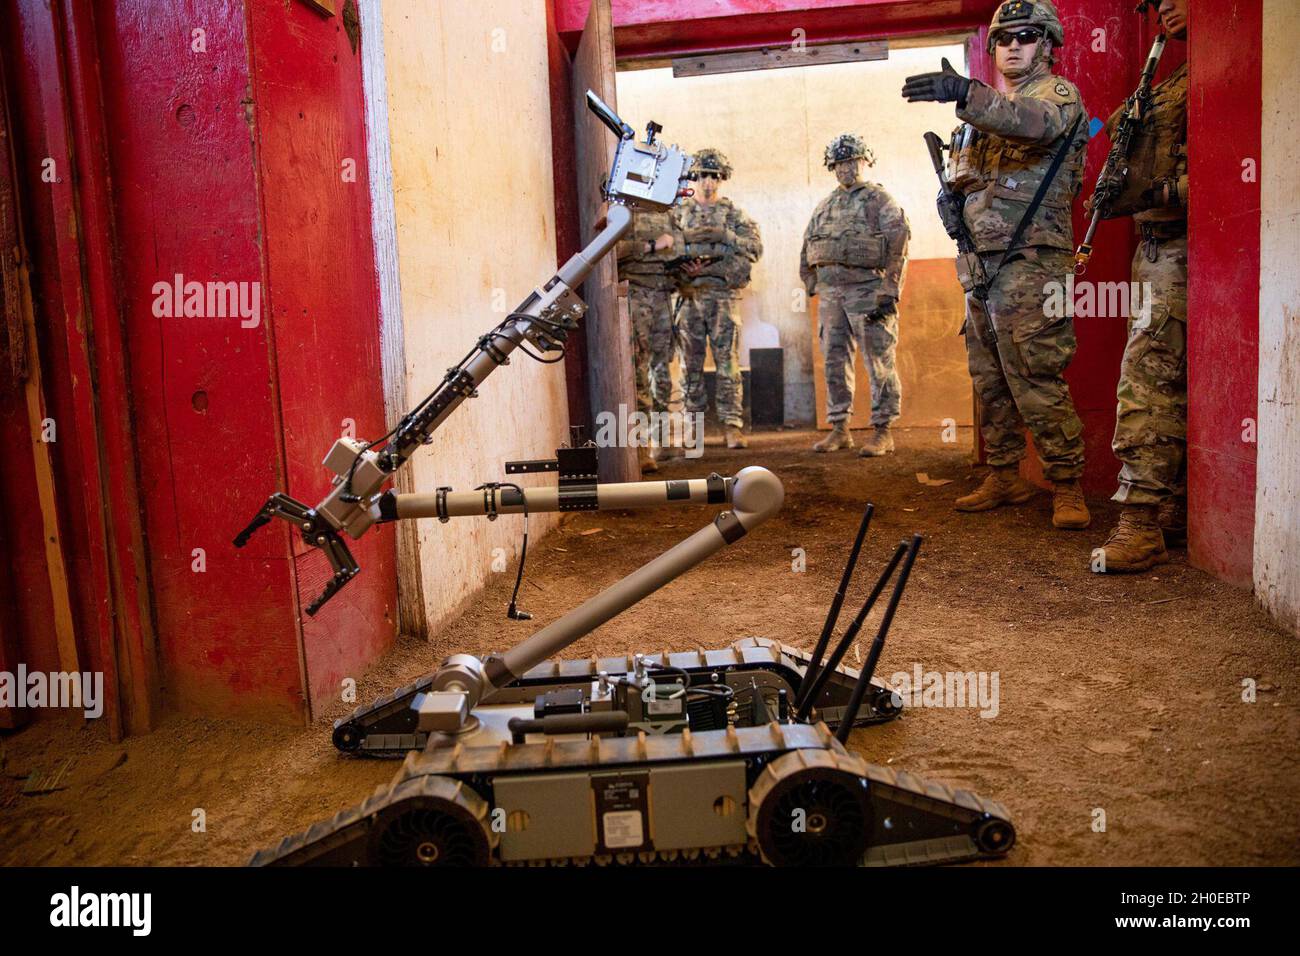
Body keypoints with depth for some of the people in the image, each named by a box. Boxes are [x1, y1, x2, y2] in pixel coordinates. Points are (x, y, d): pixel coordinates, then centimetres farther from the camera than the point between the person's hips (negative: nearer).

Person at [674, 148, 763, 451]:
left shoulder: (734, 214, 9)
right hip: (688, 296, 1)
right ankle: (692, 425, 11)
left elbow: (752, 248, -2)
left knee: (727, 361, -4)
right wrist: (683, 268, -13)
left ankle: (732, 425, -3)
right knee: (690, 362, 4)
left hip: (722, 296, -1)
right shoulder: (679, 212, 12)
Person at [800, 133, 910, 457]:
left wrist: (889, 293, -16)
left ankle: (882, 432, 1)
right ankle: (839, 429, 14)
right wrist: (813, 286, 15)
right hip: (831, 294, 6)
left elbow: (898, 247, -9)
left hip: (867, 292, -6)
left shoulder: (881, 201, 0)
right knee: (835, 362, 7)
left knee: (879, 363, -4)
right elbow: (807, 249, 22)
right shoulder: (825, 206, 18)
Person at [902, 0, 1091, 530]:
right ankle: (1005, 477, 19)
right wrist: (953, 195, 5)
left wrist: (965, 94, -40)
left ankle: (1067, 486, -5)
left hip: (1030, 258, -8)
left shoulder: (1058, 93, -1)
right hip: (980, 258, 8)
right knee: (989, 379, 10)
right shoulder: (990, 104, 23)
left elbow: (1038, 122, -26)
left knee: (1034, 378, -12)